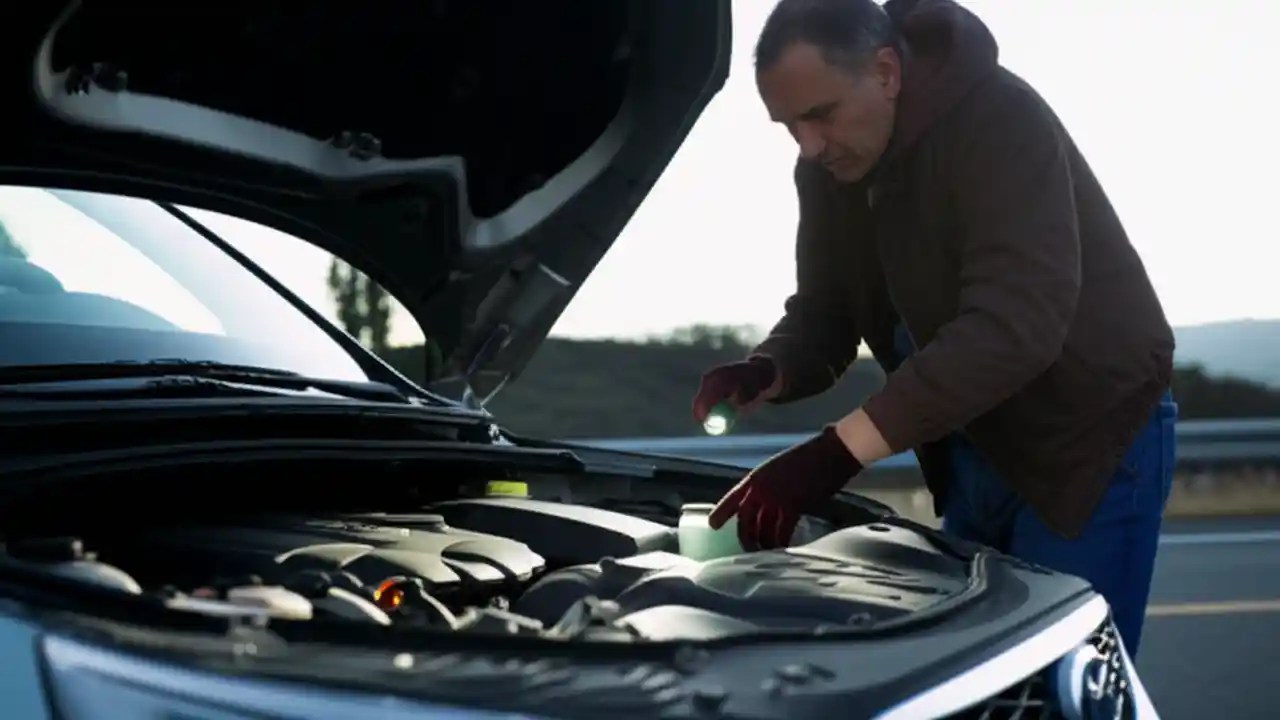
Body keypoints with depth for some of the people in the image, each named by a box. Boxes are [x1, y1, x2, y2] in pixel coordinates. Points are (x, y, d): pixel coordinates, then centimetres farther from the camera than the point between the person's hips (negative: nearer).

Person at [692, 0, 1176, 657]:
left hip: (1090, 435, -7)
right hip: (974, 450, 7)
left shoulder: (1000, 121, -26)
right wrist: (766, 373, -19)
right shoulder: (827, 168, -2)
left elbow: (1015, 324, -37)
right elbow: (822, 312, 6)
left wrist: (838, 450, -42)